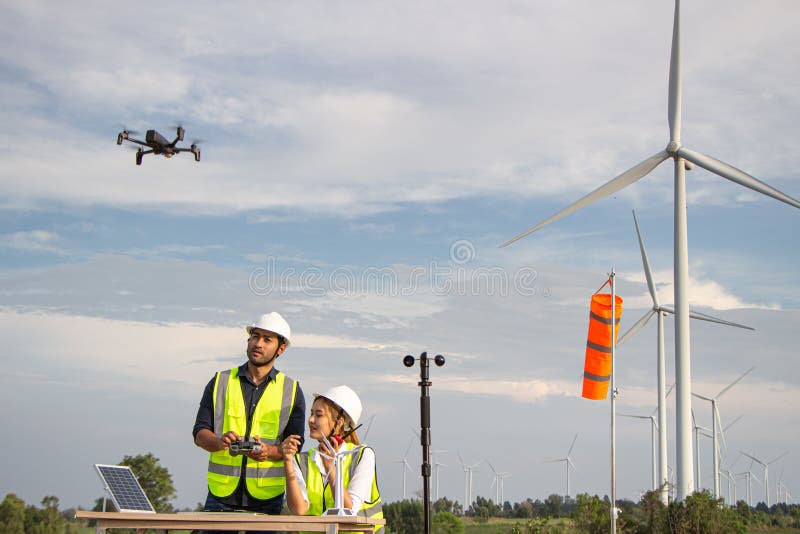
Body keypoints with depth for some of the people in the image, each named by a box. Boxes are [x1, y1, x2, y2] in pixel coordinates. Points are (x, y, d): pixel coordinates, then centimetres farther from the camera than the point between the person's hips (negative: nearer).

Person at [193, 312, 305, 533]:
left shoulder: (291, 391, 8)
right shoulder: (221, 382, 10)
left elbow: (294, 446, 3)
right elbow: (199, 433, 5)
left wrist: (269, 451, -19)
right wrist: (220, 442, -18)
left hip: (267, 496, -1)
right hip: (221, 492, 1)